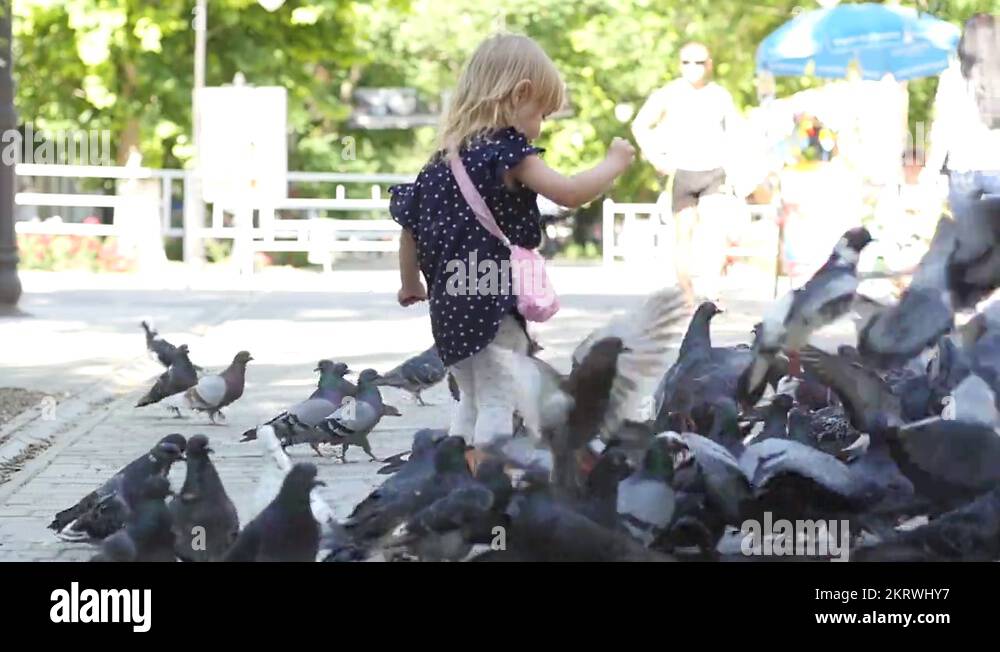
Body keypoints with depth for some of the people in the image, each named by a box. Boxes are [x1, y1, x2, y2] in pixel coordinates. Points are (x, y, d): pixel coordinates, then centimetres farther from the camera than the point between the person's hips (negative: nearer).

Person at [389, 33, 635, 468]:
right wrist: (614, 163, -2)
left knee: (472, 401, 19)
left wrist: (410, 284, 28)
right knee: (499, 402, -6)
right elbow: (570, 193, -18)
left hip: (451, 302, 8)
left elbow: (409, 222, 17)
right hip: (493, 304, -8)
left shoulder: (447, 156, 12)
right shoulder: (507, 153, -11)